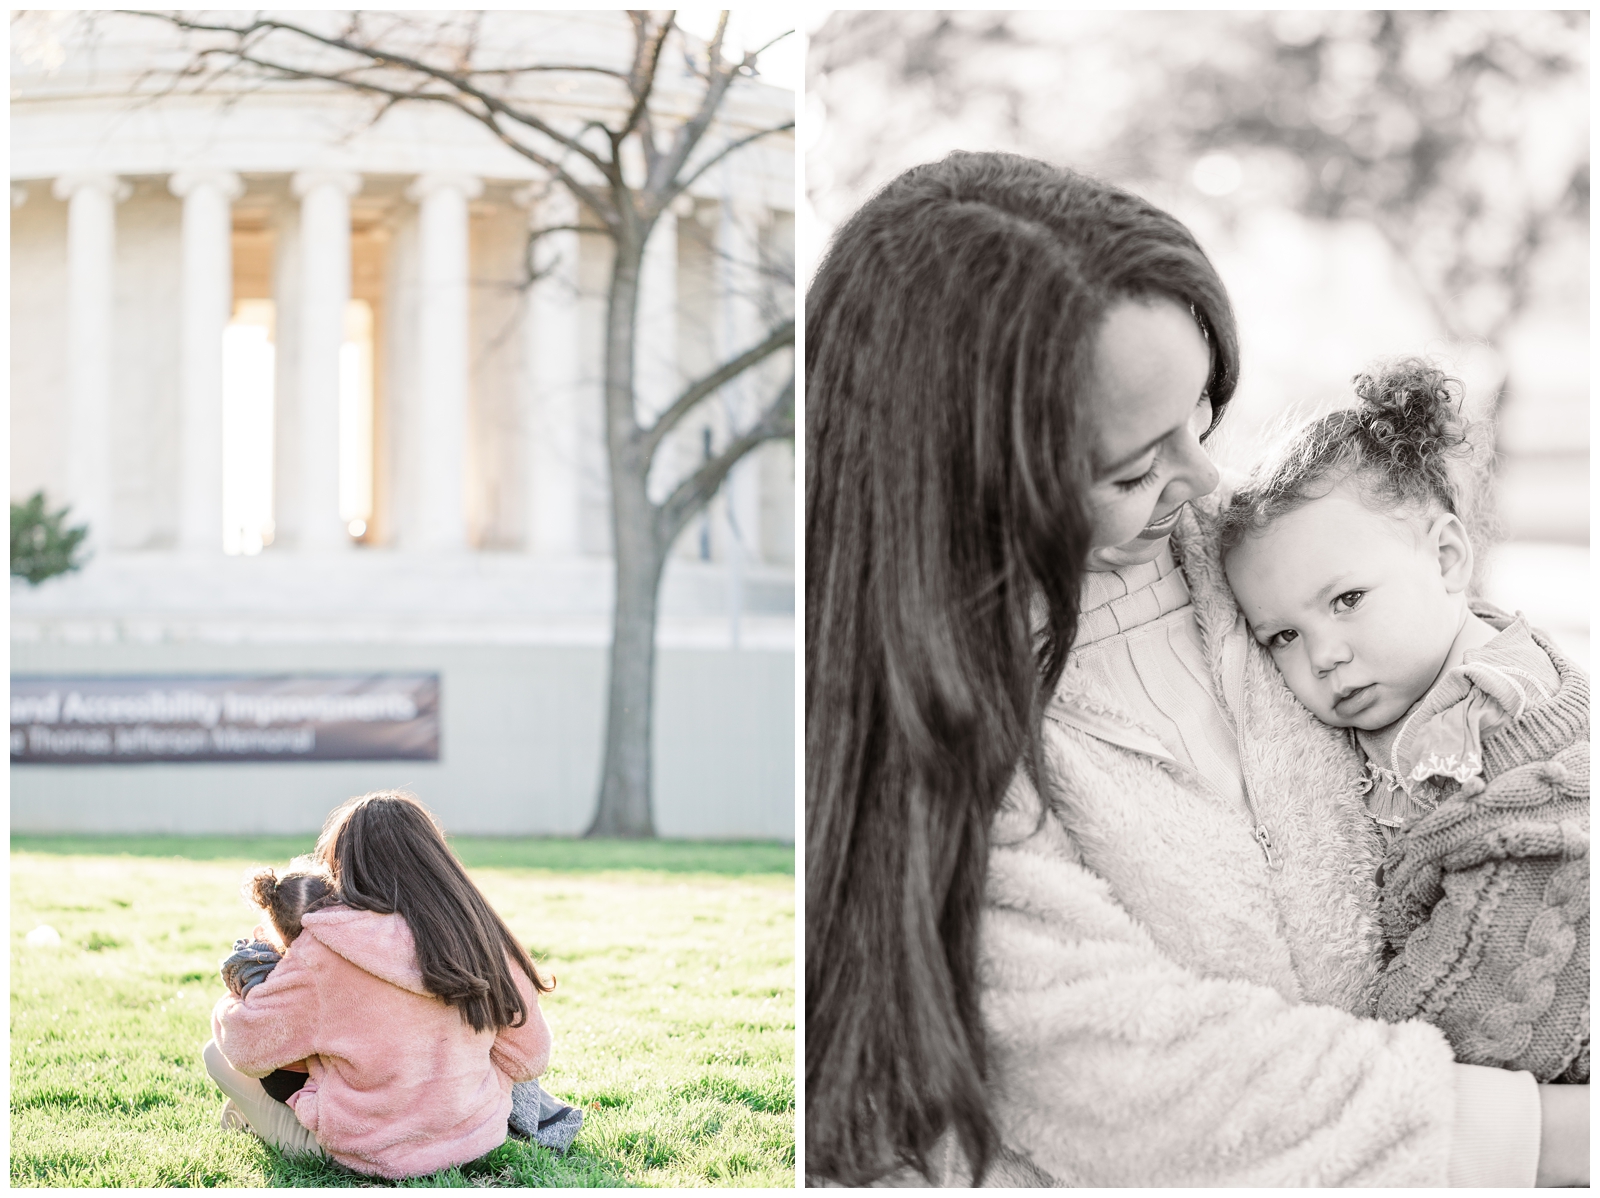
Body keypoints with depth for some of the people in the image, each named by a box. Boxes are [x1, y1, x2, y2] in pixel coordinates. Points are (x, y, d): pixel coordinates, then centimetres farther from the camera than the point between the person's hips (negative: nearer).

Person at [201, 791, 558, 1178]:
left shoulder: (326, 947, -17)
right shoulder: (482, 936, -5)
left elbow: (248, 1045, -9)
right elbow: (528, 1057, 3)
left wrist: (227, 1008, 14)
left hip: (373, 1156, -5)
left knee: (218, 1054, 12)